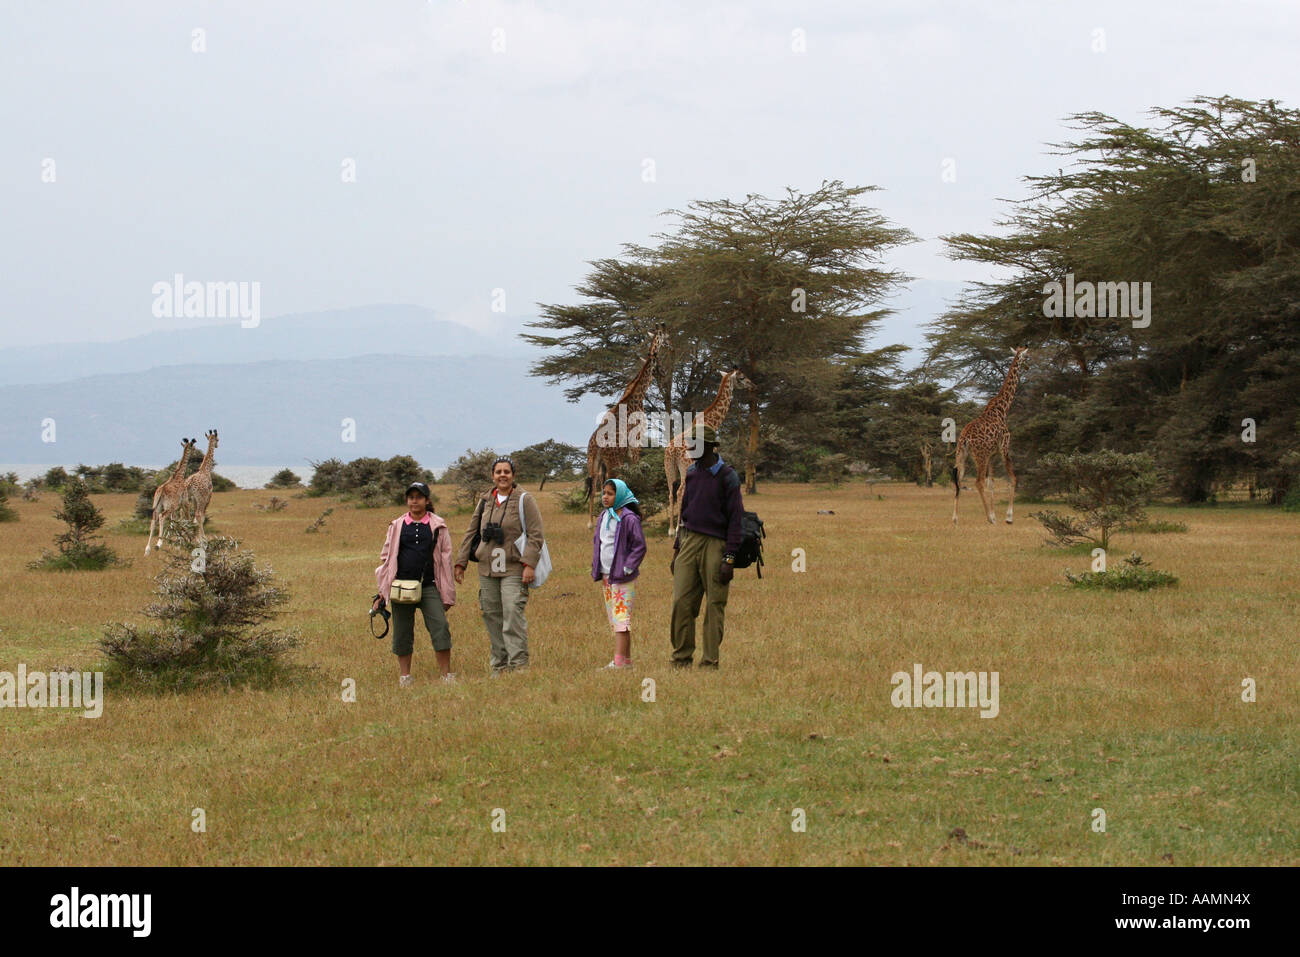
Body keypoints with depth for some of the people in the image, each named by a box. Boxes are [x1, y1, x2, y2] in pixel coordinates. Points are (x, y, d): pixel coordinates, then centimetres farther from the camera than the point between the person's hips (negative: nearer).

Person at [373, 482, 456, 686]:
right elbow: (387, 557, 15)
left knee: (440, 627, -11)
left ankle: (447, 674, -6)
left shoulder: (438, 526, 6)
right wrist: (383, 590, 11)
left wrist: (447, 594, 6)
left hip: (429, 586, -1)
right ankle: (404, 675, 15)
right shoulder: (397, 526, 9)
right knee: (402, 633, 4)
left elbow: (445, 558, 9)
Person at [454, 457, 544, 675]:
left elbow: (535, 534, -7)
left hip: (514, 570, -5)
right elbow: (471, 533, 20)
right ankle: (499, 665, 11)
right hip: (487, 570, 5)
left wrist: (529, 564, -17)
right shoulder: (485, 501, 14)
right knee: (491, 616, 5)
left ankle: (519, 663, -16)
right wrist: (461, 562, 17)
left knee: (513, 614, -15)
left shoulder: (525, 501, -2)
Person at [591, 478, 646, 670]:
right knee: (613, 618, 10)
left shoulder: (629, 518, -11)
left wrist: (627, 569, -14)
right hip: (607, 577, 8)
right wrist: (596, 570, 13)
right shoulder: (603, 517, 13)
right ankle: (627, 659, 15)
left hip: (623, 577, -8)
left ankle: (619, 661, -15)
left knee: (621, 618, -11)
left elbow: (640, 546, -11)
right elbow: (596, 542, 23)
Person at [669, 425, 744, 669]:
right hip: (689, 541, 5)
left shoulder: (727, 477, -6)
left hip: (715, 546, -5)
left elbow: (735, 519, -8)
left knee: (715, 605, 0)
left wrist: (729, 559, -13)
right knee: (681, 601, -2)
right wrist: (676, 551, 17)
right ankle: (682, 658, 5)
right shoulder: (691, 474, 13)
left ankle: (710, 661, 5)